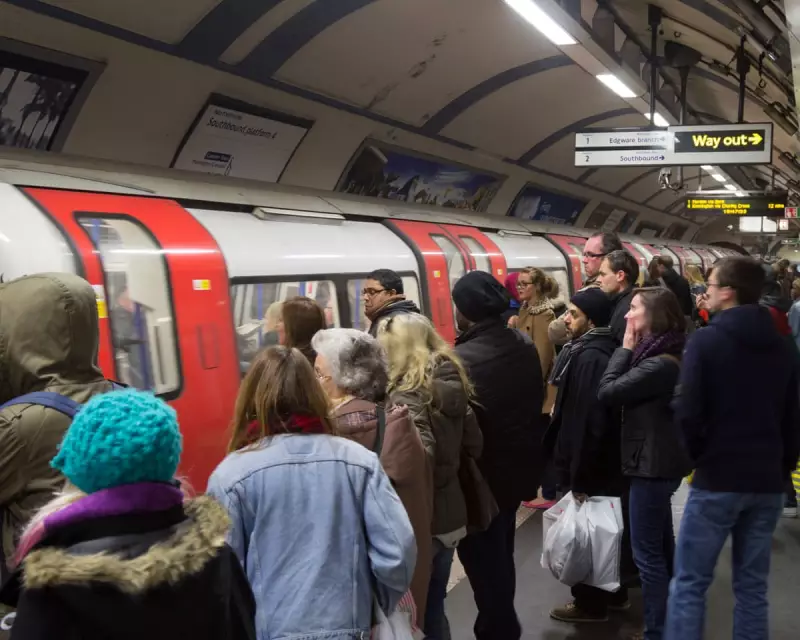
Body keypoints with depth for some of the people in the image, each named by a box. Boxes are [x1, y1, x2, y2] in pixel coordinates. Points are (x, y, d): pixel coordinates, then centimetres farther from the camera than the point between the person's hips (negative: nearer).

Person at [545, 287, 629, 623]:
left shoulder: (589, 357, -24)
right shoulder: (595, 350, 8)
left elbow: (588, 420, -26)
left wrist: (579, 474, -22)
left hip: (590, 465, -10)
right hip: (605, 461, 10)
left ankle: (591, 602, 17)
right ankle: (613, 592, 33)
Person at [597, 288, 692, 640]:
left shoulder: (659, 364, -25)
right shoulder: (666, 356, 7)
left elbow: (606, 391, -22)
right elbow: (626, 391, 7)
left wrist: (626, 348, -14)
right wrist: (631, 350, -2)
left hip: (653, 464, -10)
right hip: (660, 461, 10)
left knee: (647, 552, -1)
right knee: (661, 545, 21)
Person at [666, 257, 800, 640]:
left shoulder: (706, 340, -9)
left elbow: (687, 414, -14)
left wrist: (697, 455, 3)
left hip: (718, 477, -5)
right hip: (767, 481, 6)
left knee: (689, 582, 2)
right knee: (752, 586, 12)